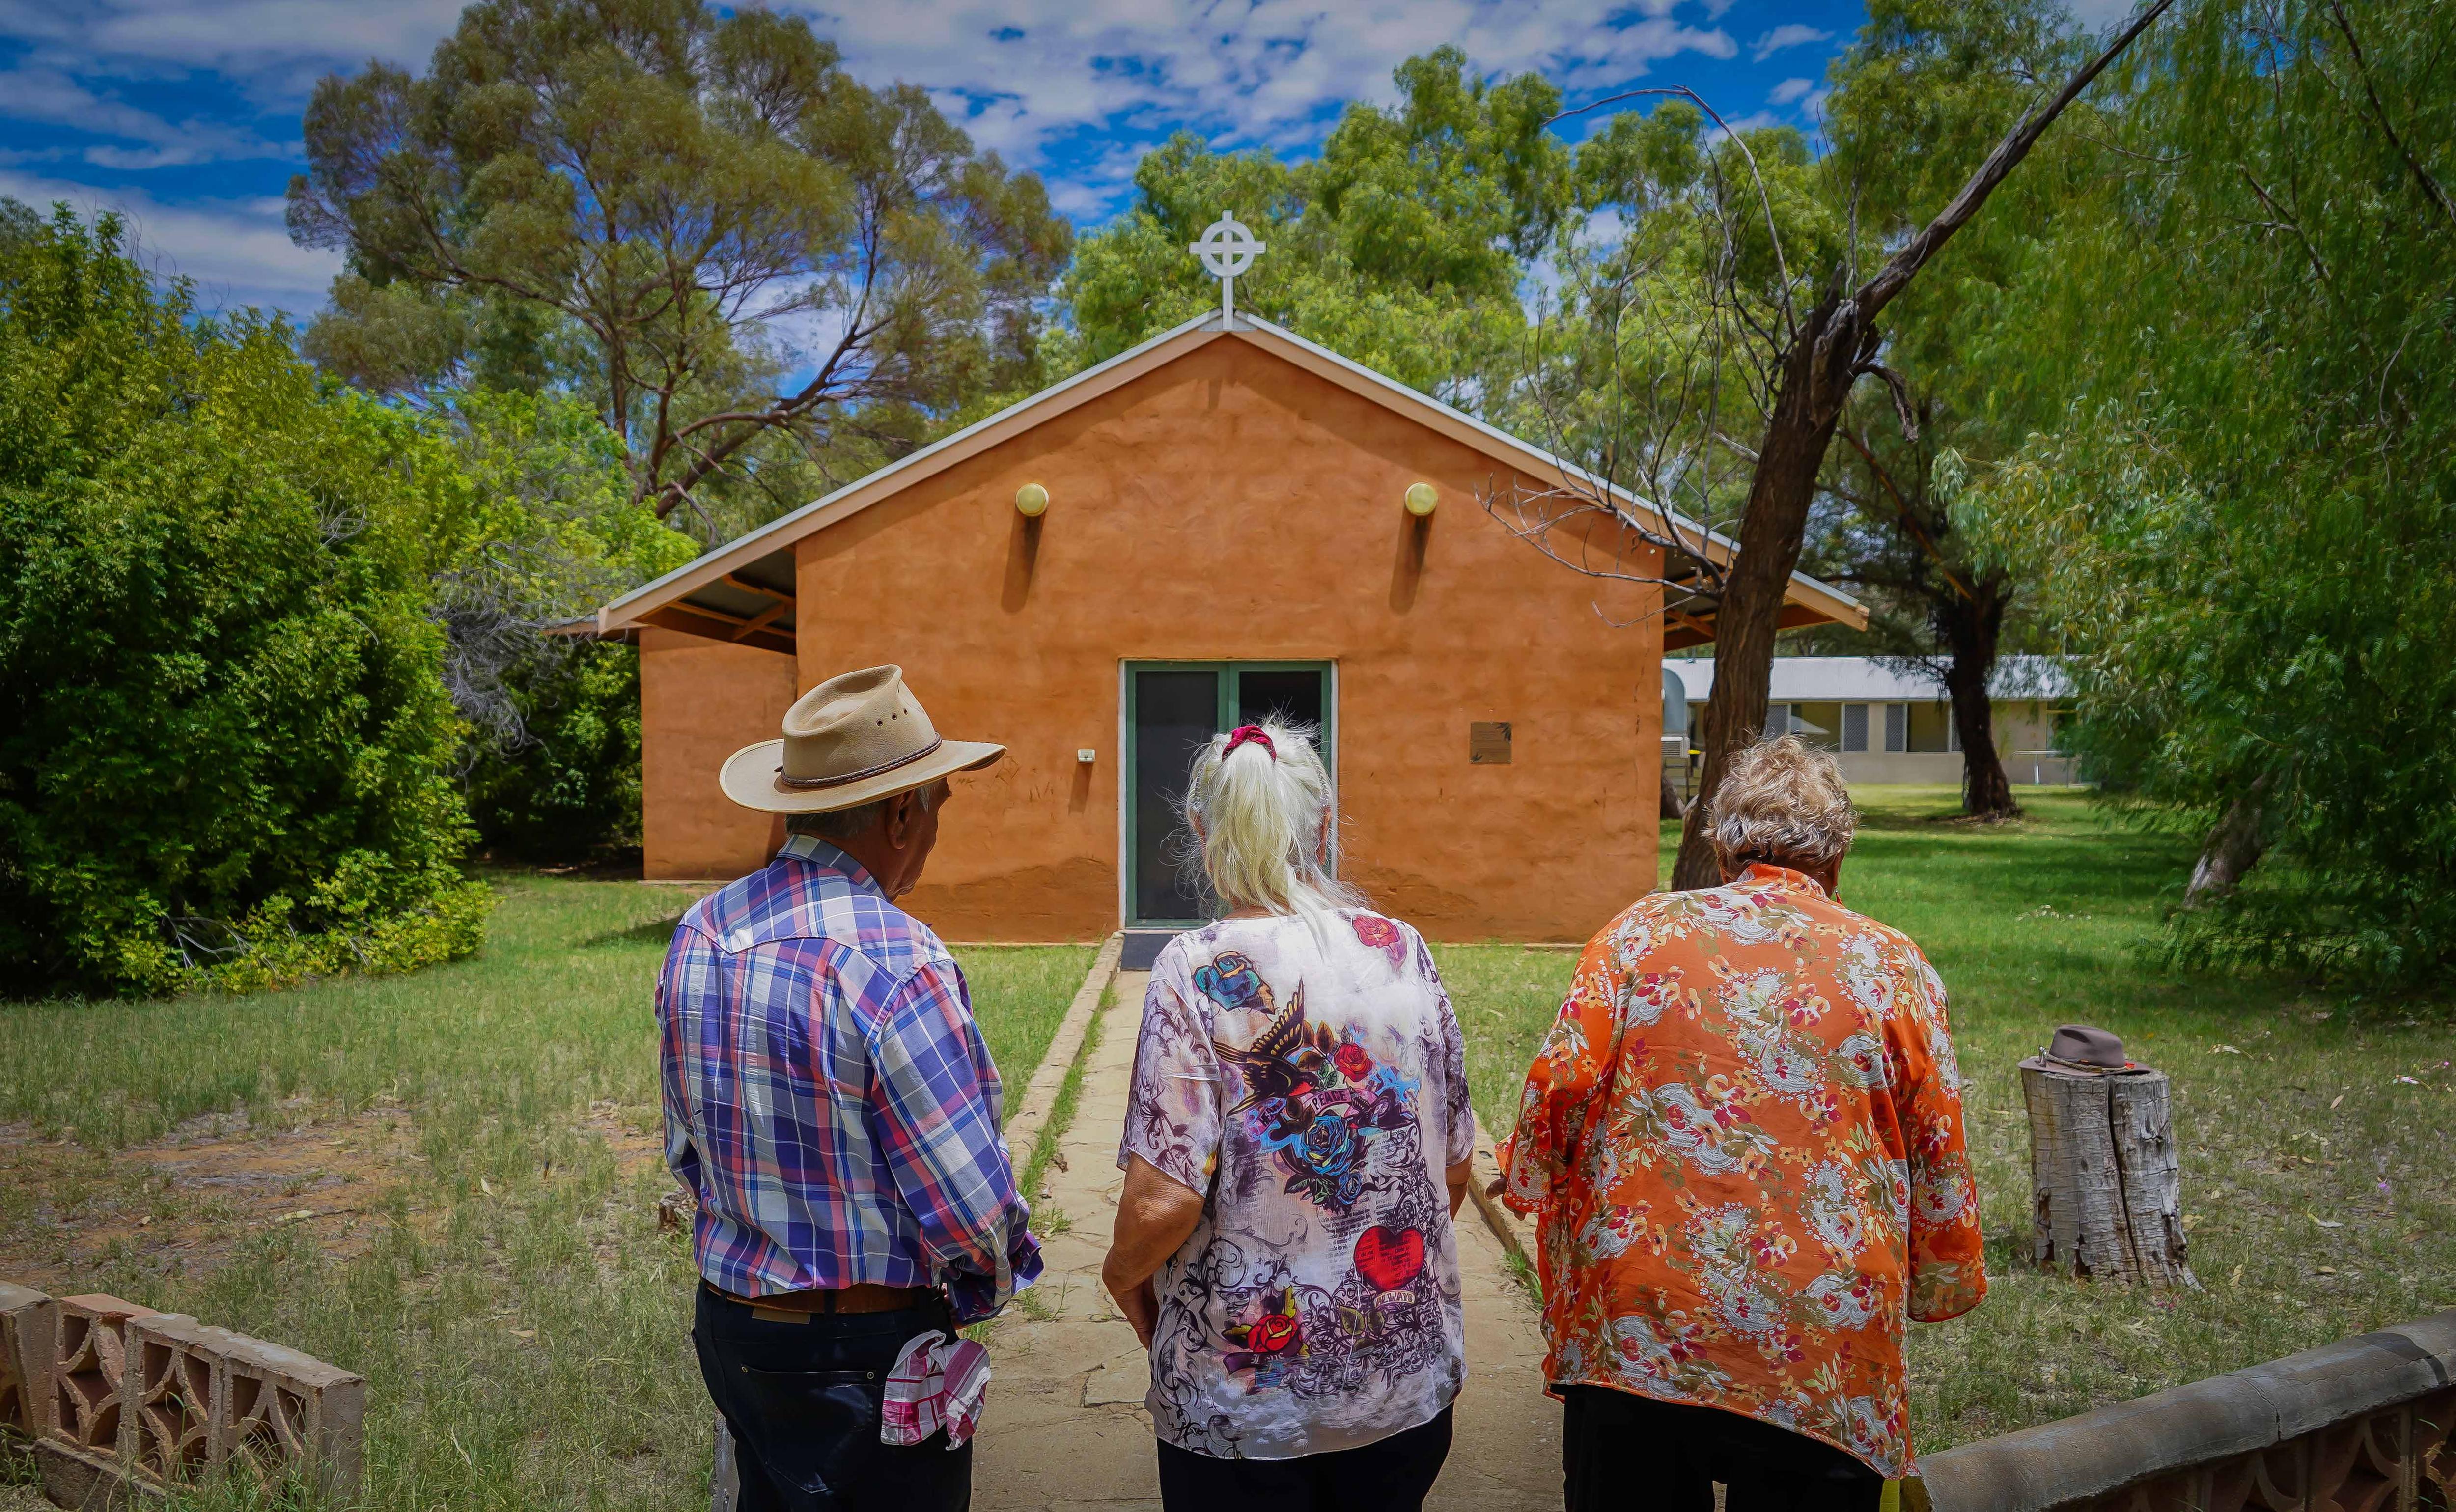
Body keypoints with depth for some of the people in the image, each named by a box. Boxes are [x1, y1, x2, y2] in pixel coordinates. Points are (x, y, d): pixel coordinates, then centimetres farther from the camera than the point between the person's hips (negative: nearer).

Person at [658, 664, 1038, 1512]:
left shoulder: (696, 937, 0)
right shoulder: (894, 964, -24)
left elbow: (686, 1151, 11)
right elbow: (972, 1207, -20)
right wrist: (986, 1287, 0)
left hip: (727, 1325, 8)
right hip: (864, 1356, -7)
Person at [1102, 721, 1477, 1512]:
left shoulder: (1198, 970, -17)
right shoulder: (1403, 951, -4)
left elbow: (1164, 1203, -20)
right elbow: (1454, 1169, 4)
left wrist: (1122, 1272, 1)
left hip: (1245, 1395, -4)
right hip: (1410, 1379, 4)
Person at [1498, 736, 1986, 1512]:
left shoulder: (1642, 931, 0)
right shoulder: (1894, 966, 2)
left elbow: (1562, 1083, -7)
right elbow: (1940, 1159, 5)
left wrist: (1528, 1179, 13)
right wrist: (1942, 1286, 23)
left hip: (1632, 1332, 0)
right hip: (1821, 1363, 0)